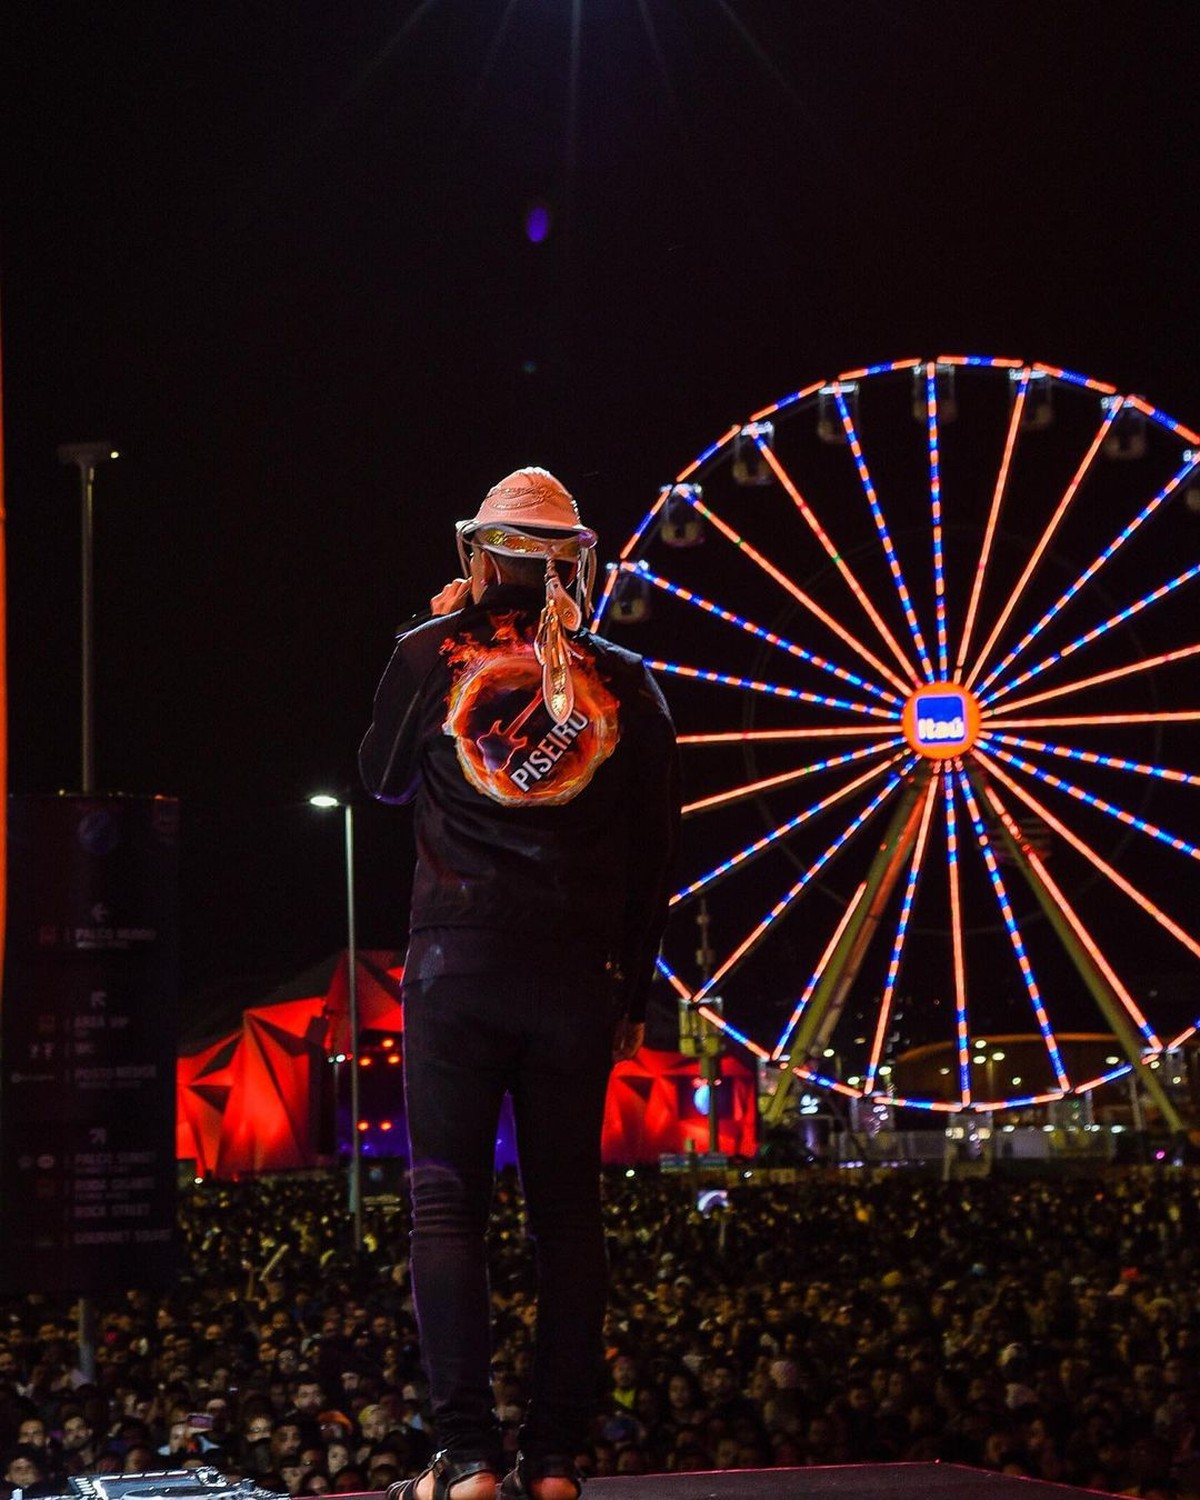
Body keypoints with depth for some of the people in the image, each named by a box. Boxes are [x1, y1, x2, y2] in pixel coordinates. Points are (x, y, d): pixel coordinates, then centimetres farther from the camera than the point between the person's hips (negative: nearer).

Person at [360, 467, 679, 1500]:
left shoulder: (431, 654, 1)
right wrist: (632, 993, 15)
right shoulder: (625, 683, 4)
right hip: (577, 976, 2)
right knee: (568, 1207, 8)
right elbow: (654, 854, 6)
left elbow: (384, 781, 18)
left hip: (456, 963, -2)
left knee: (447, 1203, 0)